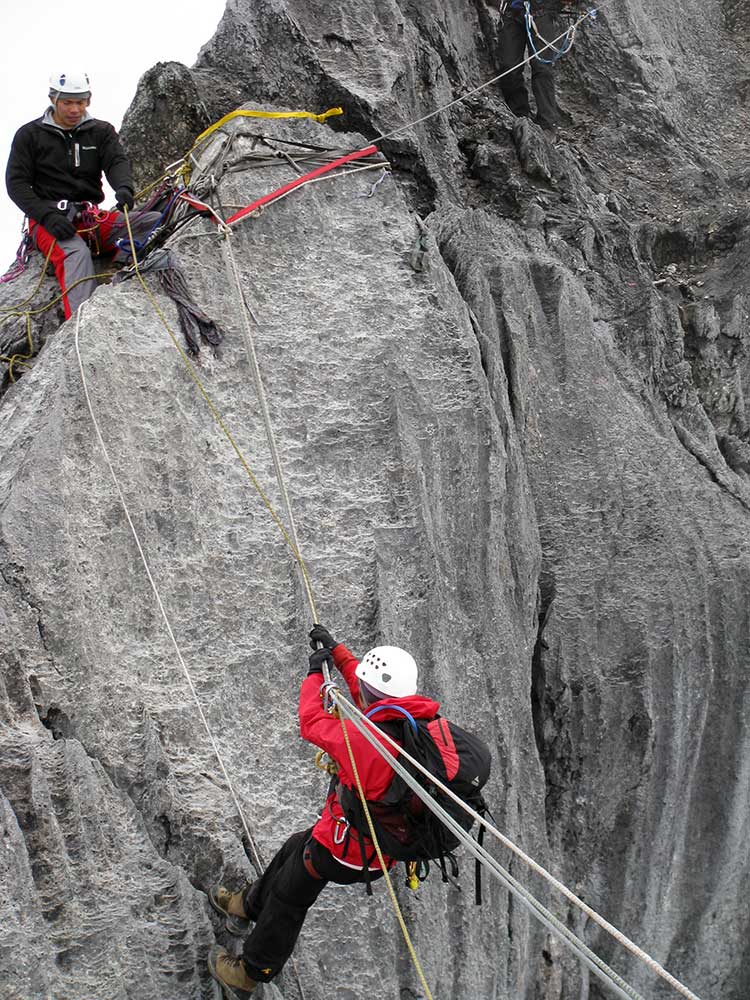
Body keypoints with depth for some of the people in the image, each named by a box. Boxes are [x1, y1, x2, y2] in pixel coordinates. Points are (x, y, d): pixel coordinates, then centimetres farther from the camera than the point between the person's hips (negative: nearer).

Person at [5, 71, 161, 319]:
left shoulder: (101, 131, 14)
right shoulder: (30, 134, 6)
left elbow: (117, 162, -3)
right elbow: (16, 183, 1)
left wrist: (124, 187, -29)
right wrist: (47, 216, -17)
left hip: (92, 219, 4)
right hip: (48, 218, -4)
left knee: (154, 221, -19)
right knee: (77, 252, -38)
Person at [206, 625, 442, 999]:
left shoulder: (364, 739, -35)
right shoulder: (421, 720, -13)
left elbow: (312, 722, -17)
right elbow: (374, 698, 7)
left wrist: (314, 673, -1)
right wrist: (337, 652, 15)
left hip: (342, 848, -8)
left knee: (287, 898, 17)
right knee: (295, 849, 31)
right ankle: (246, 906, 56)